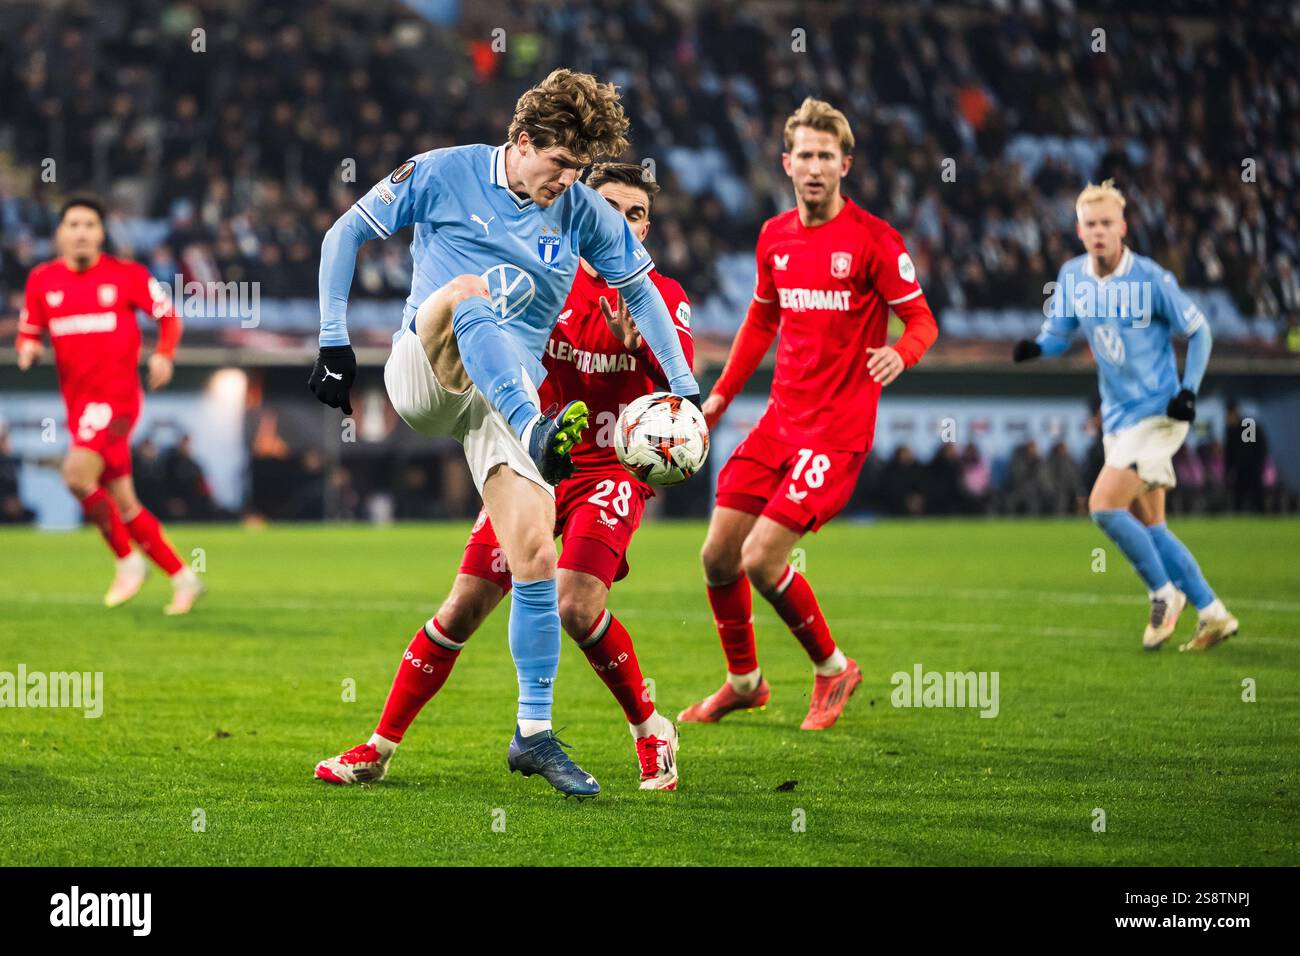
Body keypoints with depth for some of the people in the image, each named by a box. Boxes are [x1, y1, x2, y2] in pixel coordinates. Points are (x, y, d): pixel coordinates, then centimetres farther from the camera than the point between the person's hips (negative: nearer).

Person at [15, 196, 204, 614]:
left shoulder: (127, 275, -3)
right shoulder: (42, 281, 7)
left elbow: (168, 316, 6)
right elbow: (29, 332, 16)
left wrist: (163, 355, -11)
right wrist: (28, 349, -7)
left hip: (116, 394, -5)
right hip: (79, 402, 5)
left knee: (77, 475, -24)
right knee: (123, 504, 8)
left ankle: (127, 560, -6)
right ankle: (182, 577, 20)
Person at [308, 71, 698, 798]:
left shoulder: (585, 214, 7)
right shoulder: (445, 175, -2)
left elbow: (640, 291, 18)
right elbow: (346, 234, 2)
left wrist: (684, 385, 9)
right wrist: (335, 340, -5)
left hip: (507, 394, 3)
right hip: (422, 375, -3)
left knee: (536, 557, -11)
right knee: (468, 289, -36)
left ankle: (535, 734, 0)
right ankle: (539, 432, -59)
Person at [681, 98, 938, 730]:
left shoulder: (873, 238, -10)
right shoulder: (775, 237, 9)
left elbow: (922, 320, -7)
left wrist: (900, 353, -29)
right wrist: (722, 395, 19)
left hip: (838, 428, -6)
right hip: (780, 416, 7)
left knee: (761, 557, -14)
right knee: (718, 555, 4)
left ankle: (832, 668, 9)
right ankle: (743, 681, 26)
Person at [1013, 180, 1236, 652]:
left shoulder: (1151, 279, -14)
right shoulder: (1071, 277, 1)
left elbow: (1198, 330, -3)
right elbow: (1058, 331, 12)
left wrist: (1189, 390, -13)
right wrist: (1036, 346, -11)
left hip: (1157, 414, -7)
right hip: (1117, 418, 7)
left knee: (1104, 505, -19)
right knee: (1148, 527, 9)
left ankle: (1164, 593, -1)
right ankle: (1212, 615, 20)